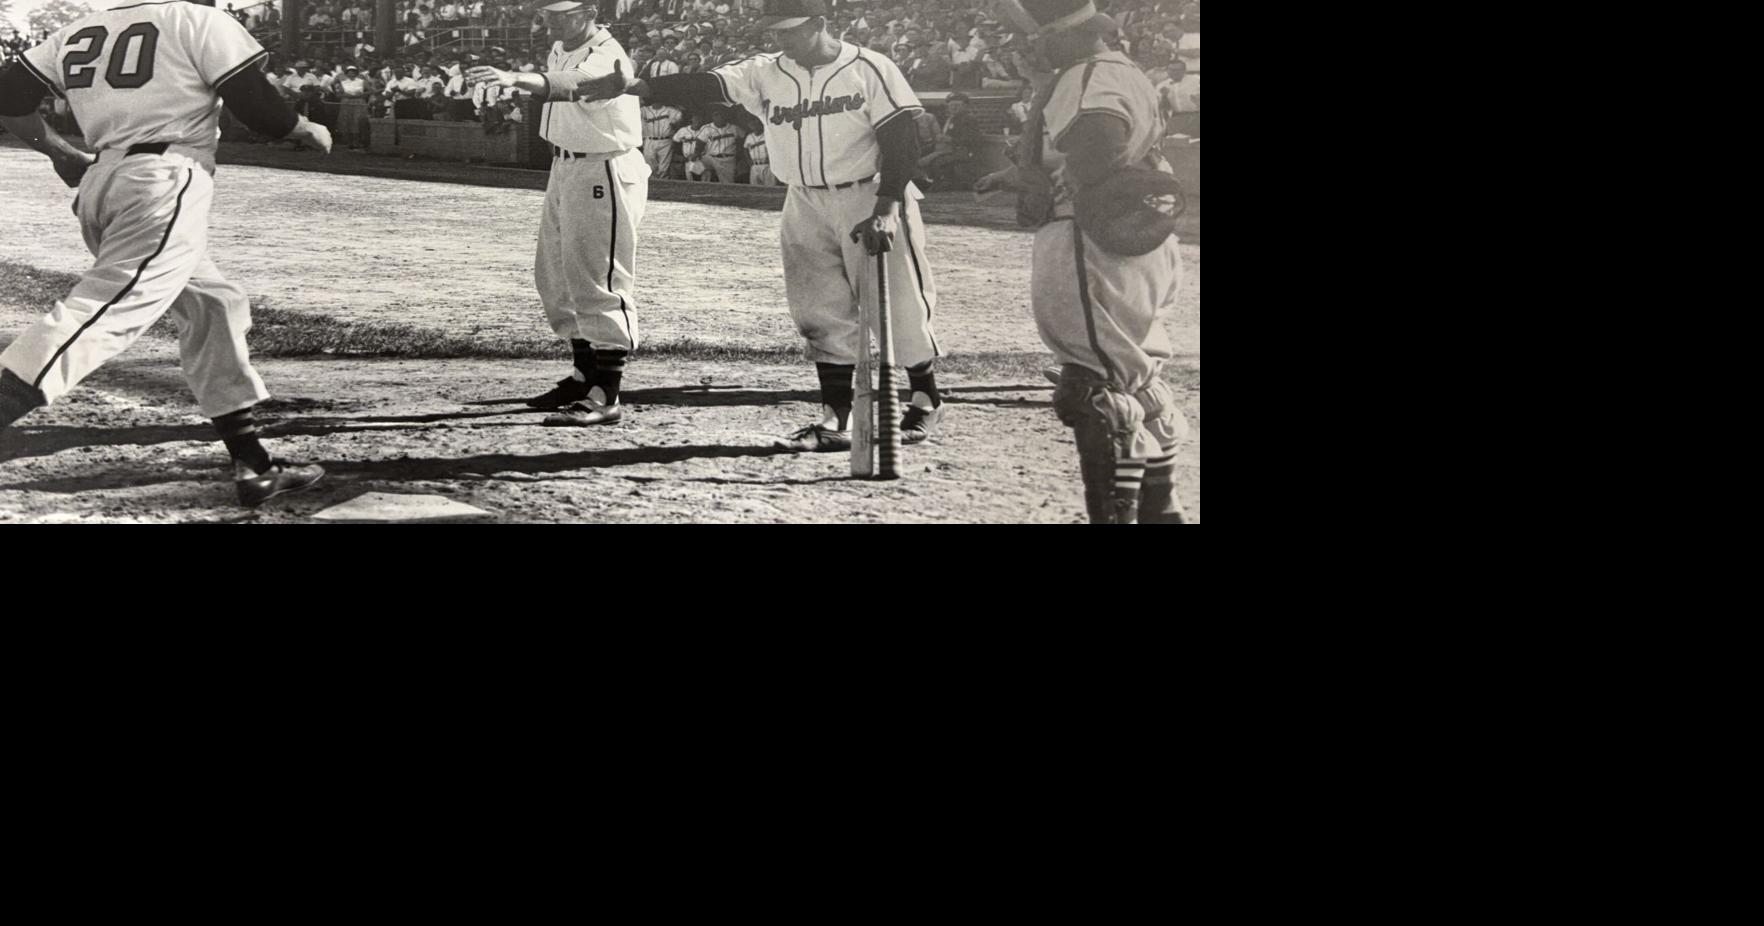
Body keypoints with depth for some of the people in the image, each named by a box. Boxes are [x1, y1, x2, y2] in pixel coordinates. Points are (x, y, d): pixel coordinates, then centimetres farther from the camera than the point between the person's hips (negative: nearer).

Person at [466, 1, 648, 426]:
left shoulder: (605, 59, -23)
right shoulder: (560, 49, 7)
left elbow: (568, 87, -43)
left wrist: (515, 79, -59)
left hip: (604, 176, -10)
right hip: (565, 169, 10)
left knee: (598, 283, -12)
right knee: (557, 279, 15)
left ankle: (606, 396, -10)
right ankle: (585, 376, 26)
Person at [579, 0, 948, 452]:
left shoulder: (870, 70, -12)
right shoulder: (764, 73, -1)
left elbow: (901, 142, -14)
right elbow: (704, 87, -15)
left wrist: (887, 208, -24)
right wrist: (632, 87, -30)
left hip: (871, 198, -4)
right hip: (806, 207, 5)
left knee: (899, 303, 2)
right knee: (821, 315, 5)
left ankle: (926, 398, 21)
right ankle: (835, 419, 11)